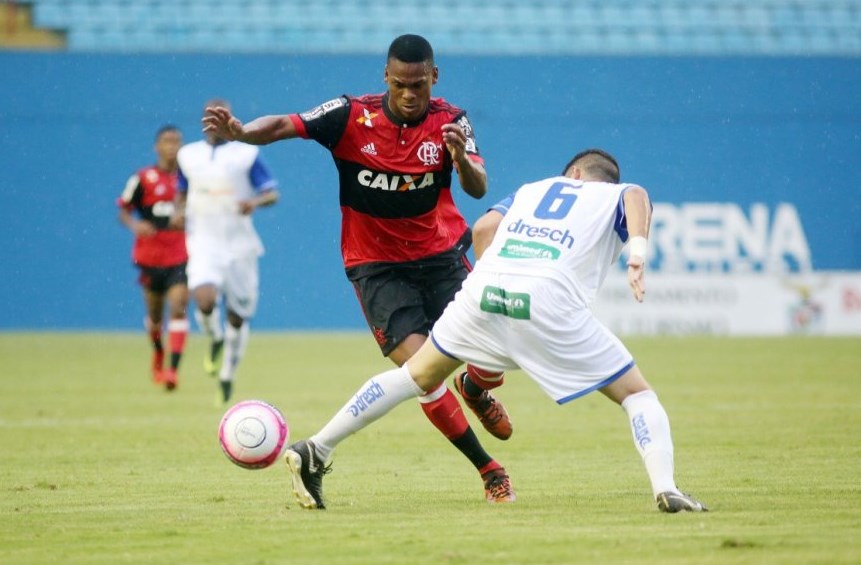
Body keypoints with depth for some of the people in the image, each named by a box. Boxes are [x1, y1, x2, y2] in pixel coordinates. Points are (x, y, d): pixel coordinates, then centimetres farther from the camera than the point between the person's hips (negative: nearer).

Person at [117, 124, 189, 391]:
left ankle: (173, 369, -20)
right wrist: (135, 226, -18)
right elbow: (124, 211, 1)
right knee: (154, 314, 13)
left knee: (178, 308, -17)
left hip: (181, 258, 0)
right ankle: (158, 352, 45)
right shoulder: (143, 179, -4)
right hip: (151, 256, 0)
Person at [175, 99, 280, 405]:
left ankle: (227, 377, 24)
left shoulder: (246, 155, -1)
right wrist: (180, 211, 1)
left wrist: (254, 202, -24)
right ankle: (215, 339, 8)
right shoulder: (188, 156, 8)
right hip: (204, 244, 0)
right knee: (205, 301, -25)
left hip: (239, 245, 0)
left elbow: (272, 193, -2)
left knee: (238, 315, 4)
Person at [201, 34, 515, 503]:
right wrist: (240, 132, -45)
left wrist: (462, 160, -42)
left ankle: (474, 391, 33)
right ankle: (488, 470, -1)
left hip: (441, 254, 2)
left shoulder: (450, 121, -10)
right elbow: (285, 126, -25)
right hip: (377, 266, -2)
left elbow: (478, 189, -20)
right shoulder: (352, 116, -15)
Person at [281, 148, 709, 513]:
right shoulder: (617, 197, 23)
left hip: (484, 286, 4)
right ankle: (665, 490, -11)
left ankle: (315, 451, 22)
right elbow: (636, 196, -3)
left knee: (417, 376, 24)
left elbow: (485, 226, 16)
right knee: (637, 394, 9)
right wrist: (638, 250, -18)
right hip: (550, 300, -3)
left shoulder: (532, 189, 33)